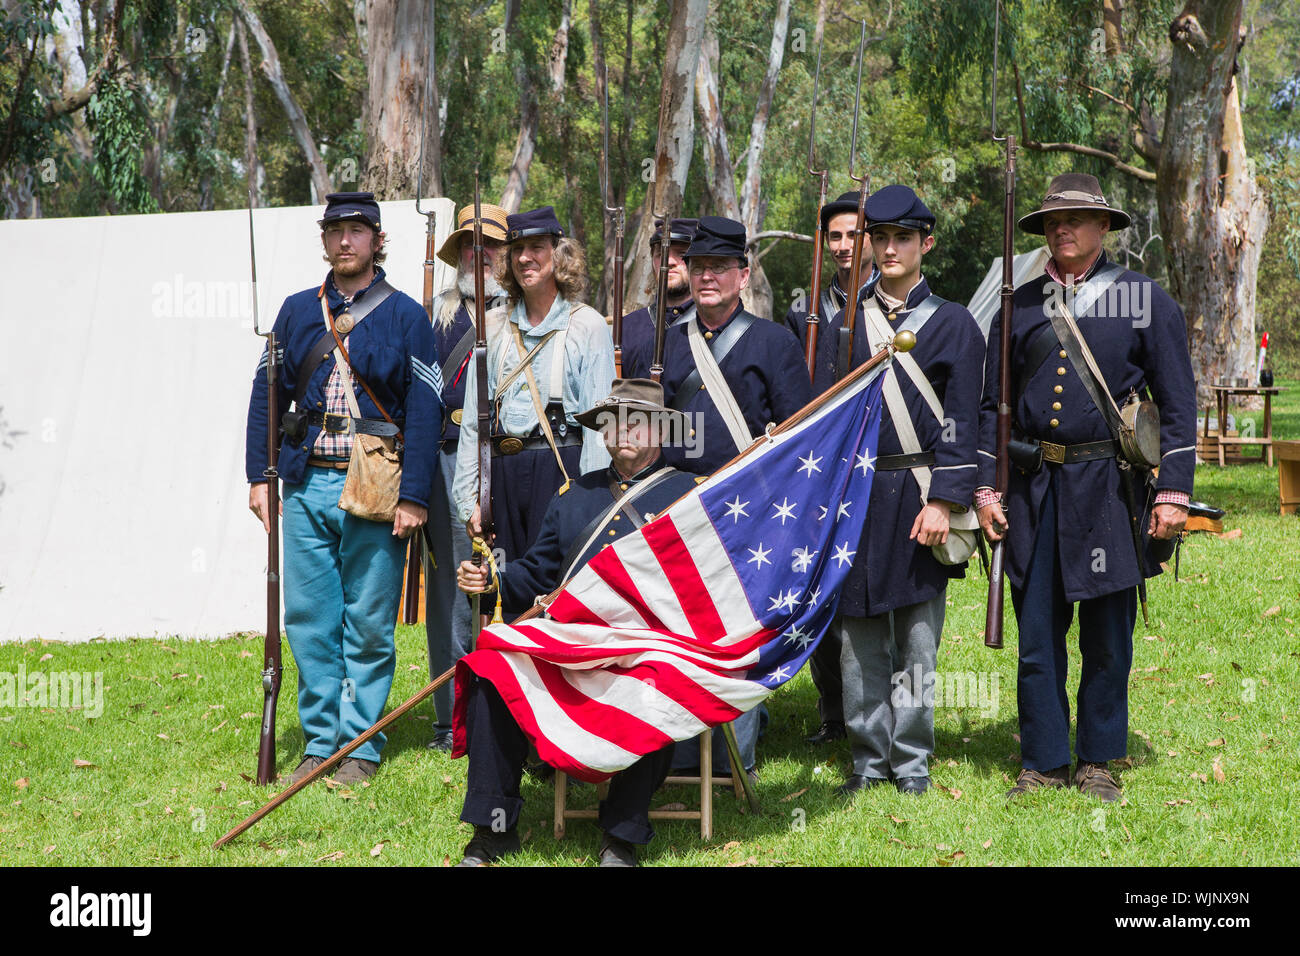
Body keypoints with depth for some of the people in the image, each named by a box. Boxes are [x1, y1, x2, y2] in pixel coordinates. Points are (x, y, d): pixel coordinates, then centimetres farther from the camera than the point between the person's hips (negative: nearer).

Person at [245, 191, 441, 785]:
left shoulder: (405, 316, 1)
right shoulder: (297, 311, 11)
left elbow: (425, 410, -3)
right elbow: (266, 394, 14)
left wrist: (414, 496, -10)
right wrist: (259, 476, 5)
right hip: (307, 487, 3)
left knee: (369, 626, 1)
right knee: (309, 621, 5)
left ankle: (361, 747, 10)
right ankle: (320, 742, 14)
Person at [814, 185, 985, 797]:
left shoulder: (953, 324, 3)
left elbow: (961, 422, -3)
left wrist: (943, 501, -12)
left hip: (919, 497, -2)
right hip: (855, 495, 2)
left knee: (918, 634, 4)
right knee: (859, 636, 5)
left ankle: (911, 761, 14)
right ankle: (869, 759, 15)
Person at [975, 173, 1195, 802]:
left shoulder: (1145, 300, 3)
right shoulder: (1018, 307, 10)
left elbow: (1178, 403, 2)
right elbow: (992, 405, 14)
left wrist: (1173, 491, -6)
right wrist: (987, 489, 6)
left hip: (1110, 487, -2)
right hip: (1033, 489, 2)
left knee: (1107, 634, 6)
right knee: (1037, 634, 4)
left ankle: (1099, 762, 19)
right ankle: (1042, 763, 15)